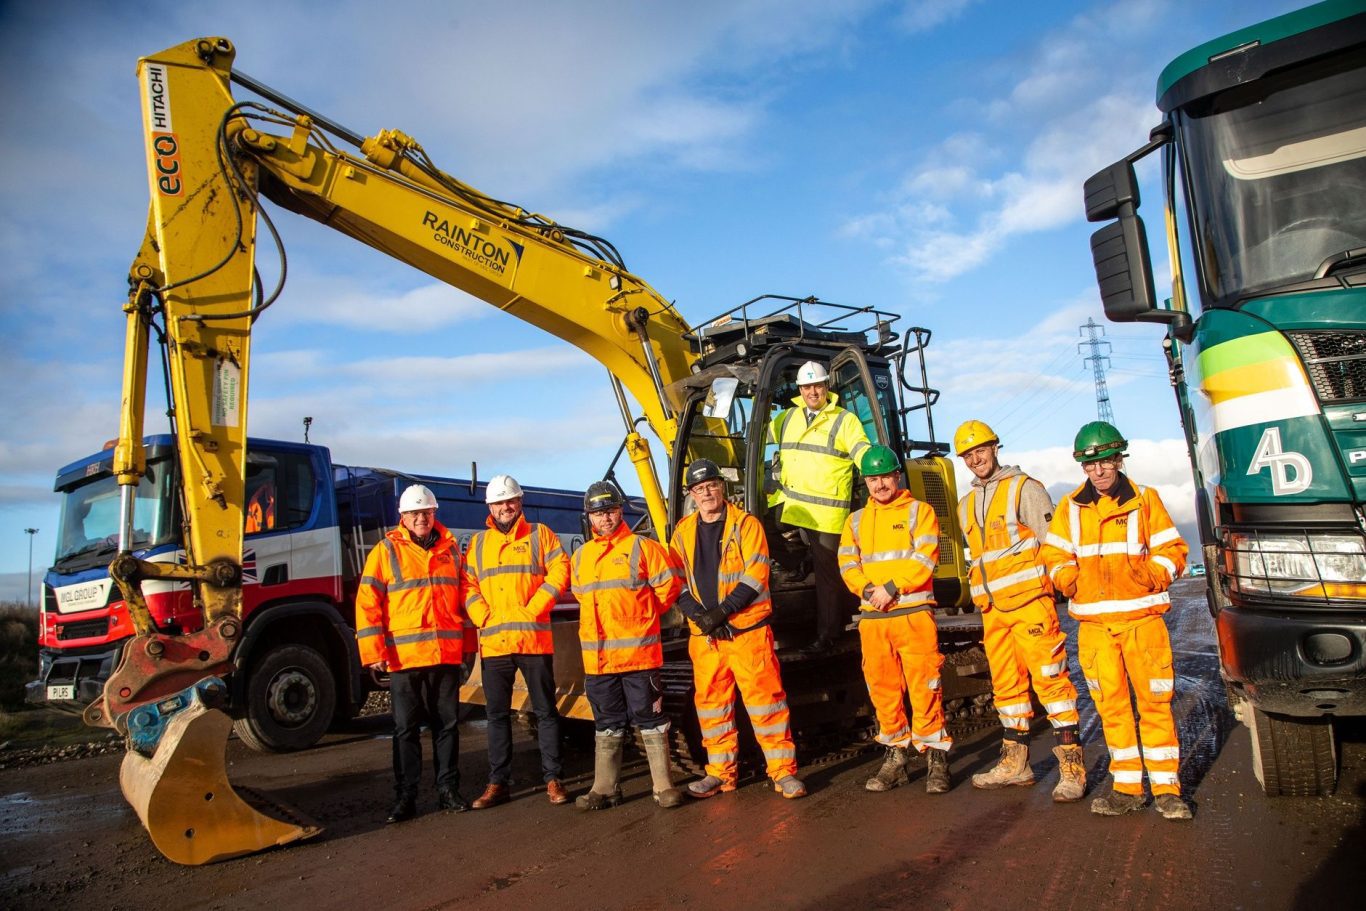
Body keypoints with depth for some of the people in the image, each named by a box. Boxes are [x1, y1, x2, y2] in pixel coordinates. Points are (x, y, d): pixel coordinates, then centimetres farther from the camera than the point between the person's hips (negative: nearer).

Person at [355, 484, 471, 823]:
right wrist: (374, 651, -9)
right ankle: (406, 797, 16)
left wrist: (466, 643, 14)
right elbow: (367, 603, -3)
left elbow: (464, 596, 17)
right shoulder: (386, 551, 0)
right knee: (406, 729, 5)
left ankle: (448, 790, 22)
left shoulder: (451, 549, 10)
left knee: (447, 725, 10)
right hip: (404, 656, -3)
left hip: (447, 655, 3)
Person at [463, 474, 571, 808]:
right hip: (493, 643, 3)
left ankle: (552, 779, 15)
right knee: (497, 715, 10)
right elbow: (468, 585, 8)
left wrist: (532, 610, -12)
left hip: (534, 639, -3)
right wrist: (483, 617, -7)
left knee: (545, 711, 5)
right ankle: (497, 783, 20)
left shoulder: (540, 534, 4)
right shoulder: (477, 543, 14)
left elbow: (559, 572, -5)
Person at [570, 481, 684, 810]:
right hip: (596, 656, 5)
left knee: (650, 720, 2)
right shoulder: (580, 556, 13)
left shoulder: (642, 548, -3)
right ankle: (605, 788, 23)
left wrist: (642, 616, 6)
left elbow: (668, 586, 0)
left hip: (638, 652, -5)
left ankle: (663, 786, 11)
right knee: (607, 725, 14)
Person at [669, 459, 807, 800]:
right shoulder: (683, 532, 11)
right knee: (711, 701, 9)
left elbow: (755, 576, -9)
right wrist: (697, 614, -8)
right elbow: (678, 583, 9)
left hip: (747, 628, -4)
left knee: (764, 696, -3)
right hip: (703, 634, 4)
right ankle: (720, 772, 22)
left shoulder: (746, 524, -1)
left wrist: (722, 610, -16)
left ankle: (783, 771, 7)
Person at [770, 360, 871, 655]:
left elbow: (864, 453, -10)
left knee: (827, 574, 2)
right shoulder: (786, 418, 15)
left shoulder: (845, 420, 1)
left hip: (828, 512, -4)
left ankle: (826, 636, 12)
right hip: (792, 507, 5)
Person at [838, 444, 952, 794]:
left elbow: (925, 560, -6)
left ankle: (936, 756, 6)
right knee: (883, 690, 7)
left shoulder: (919, 511, 5)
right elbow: (848, 565, 8)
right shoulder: (856, 521, 17)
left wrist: (891, 588, -15)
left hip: (913, 613, -4)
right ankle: (896, 754, 20)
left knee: (924, 687, -5)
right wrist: (868, 589, -10)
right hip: (871, 618, 4)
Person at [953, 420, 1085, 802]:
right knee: (1006, 684, 11)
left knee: (1049, 677, -8)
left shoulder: (1024, 488, -1)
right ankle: (1015, 763, 20)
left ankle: (1071, 765, -3)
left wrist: (1050, 585, -11)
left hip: (1029, 601, -6)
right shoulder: (966, 505, 18)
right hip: (992, 609, 7)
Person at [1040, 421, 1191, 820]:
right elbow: (1054, 555, 12)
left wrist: (1151, 576, -14)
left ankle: (1166, 787, 10)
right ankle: (1128, 787, 15)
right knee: (1111, 705, 6)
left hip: (1142, 617, -2)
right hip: (1093, 623, 2)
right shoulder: (1070, 507, 10)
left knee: (1154, 701, -1)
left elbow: (1171, 550, 5)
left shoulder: (1145, 500, 5)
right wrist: (1069, 581, -7)